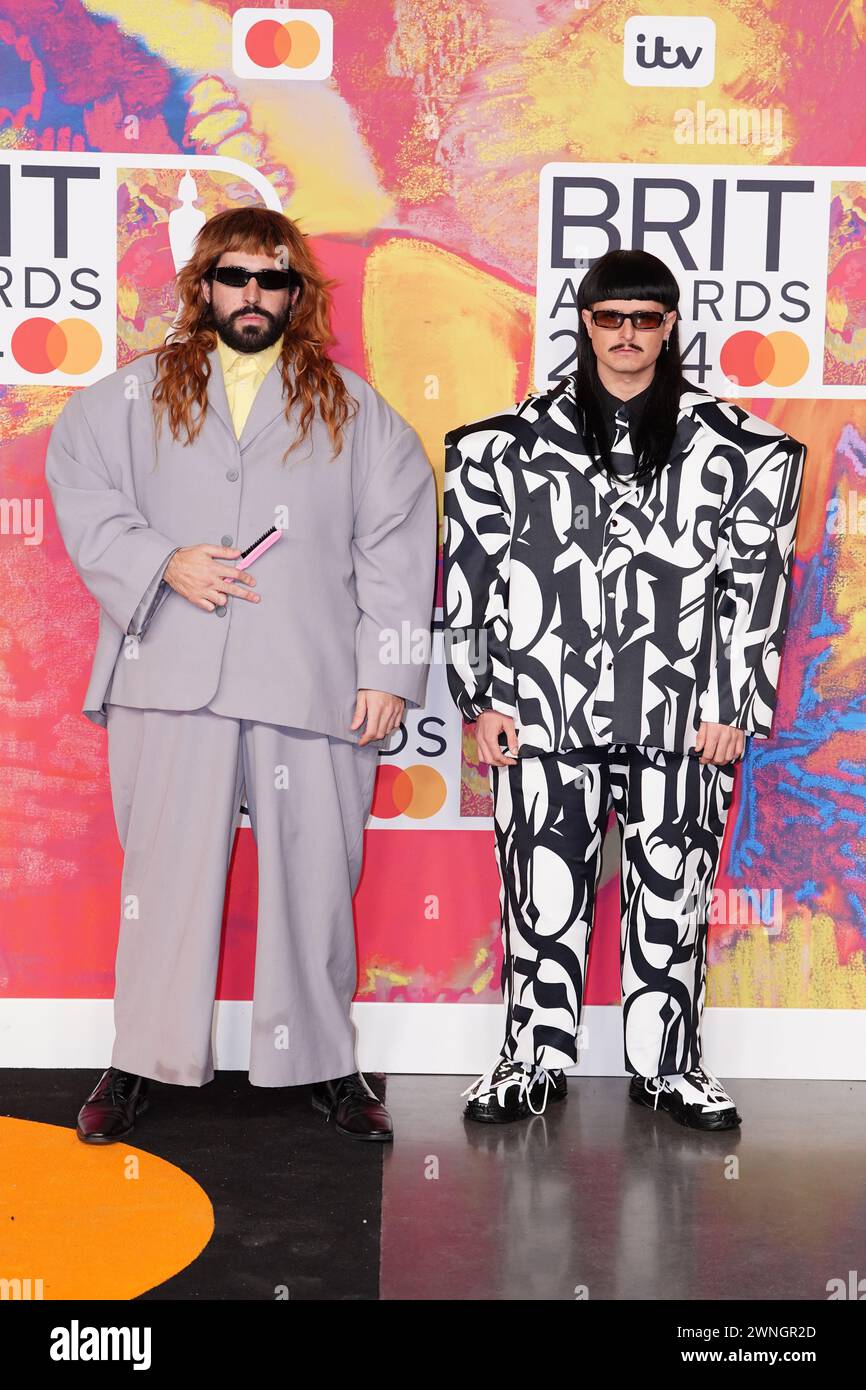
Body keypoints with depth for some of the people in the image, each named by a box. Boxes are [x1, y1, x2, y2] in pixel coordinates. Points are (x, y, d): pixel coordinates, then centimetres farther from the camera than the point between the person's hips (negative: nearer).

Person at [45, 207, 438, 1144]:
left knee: (313, 874, 4)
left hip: (312, 679, 0)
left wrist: (388, 670, -2)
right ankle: (141, 1061, 19)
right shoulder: (133, 396, 13)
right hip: (172, 672, 0)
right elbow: (79, 491, 8)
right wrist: (160, 563, -8)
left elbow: (396, 543, 6)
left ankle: (323, 1063, 19)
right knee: (166, 868, 4)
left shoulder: (353, 409, 12)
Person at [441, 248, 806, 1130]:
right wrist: (479, 697, 2)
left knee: (673, 892, 6)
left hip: (680, 717, 0)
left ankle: (667, 1065, 22)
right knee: (544, 889, 6)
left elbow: (755, 579, 4)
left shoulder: (733, 447, 6)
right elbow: (471, 572, 6)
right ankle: (535, 1058, 23)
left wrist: (735, 704, -1)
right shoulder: (511, 443, 6)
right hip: (544, 712, 0)